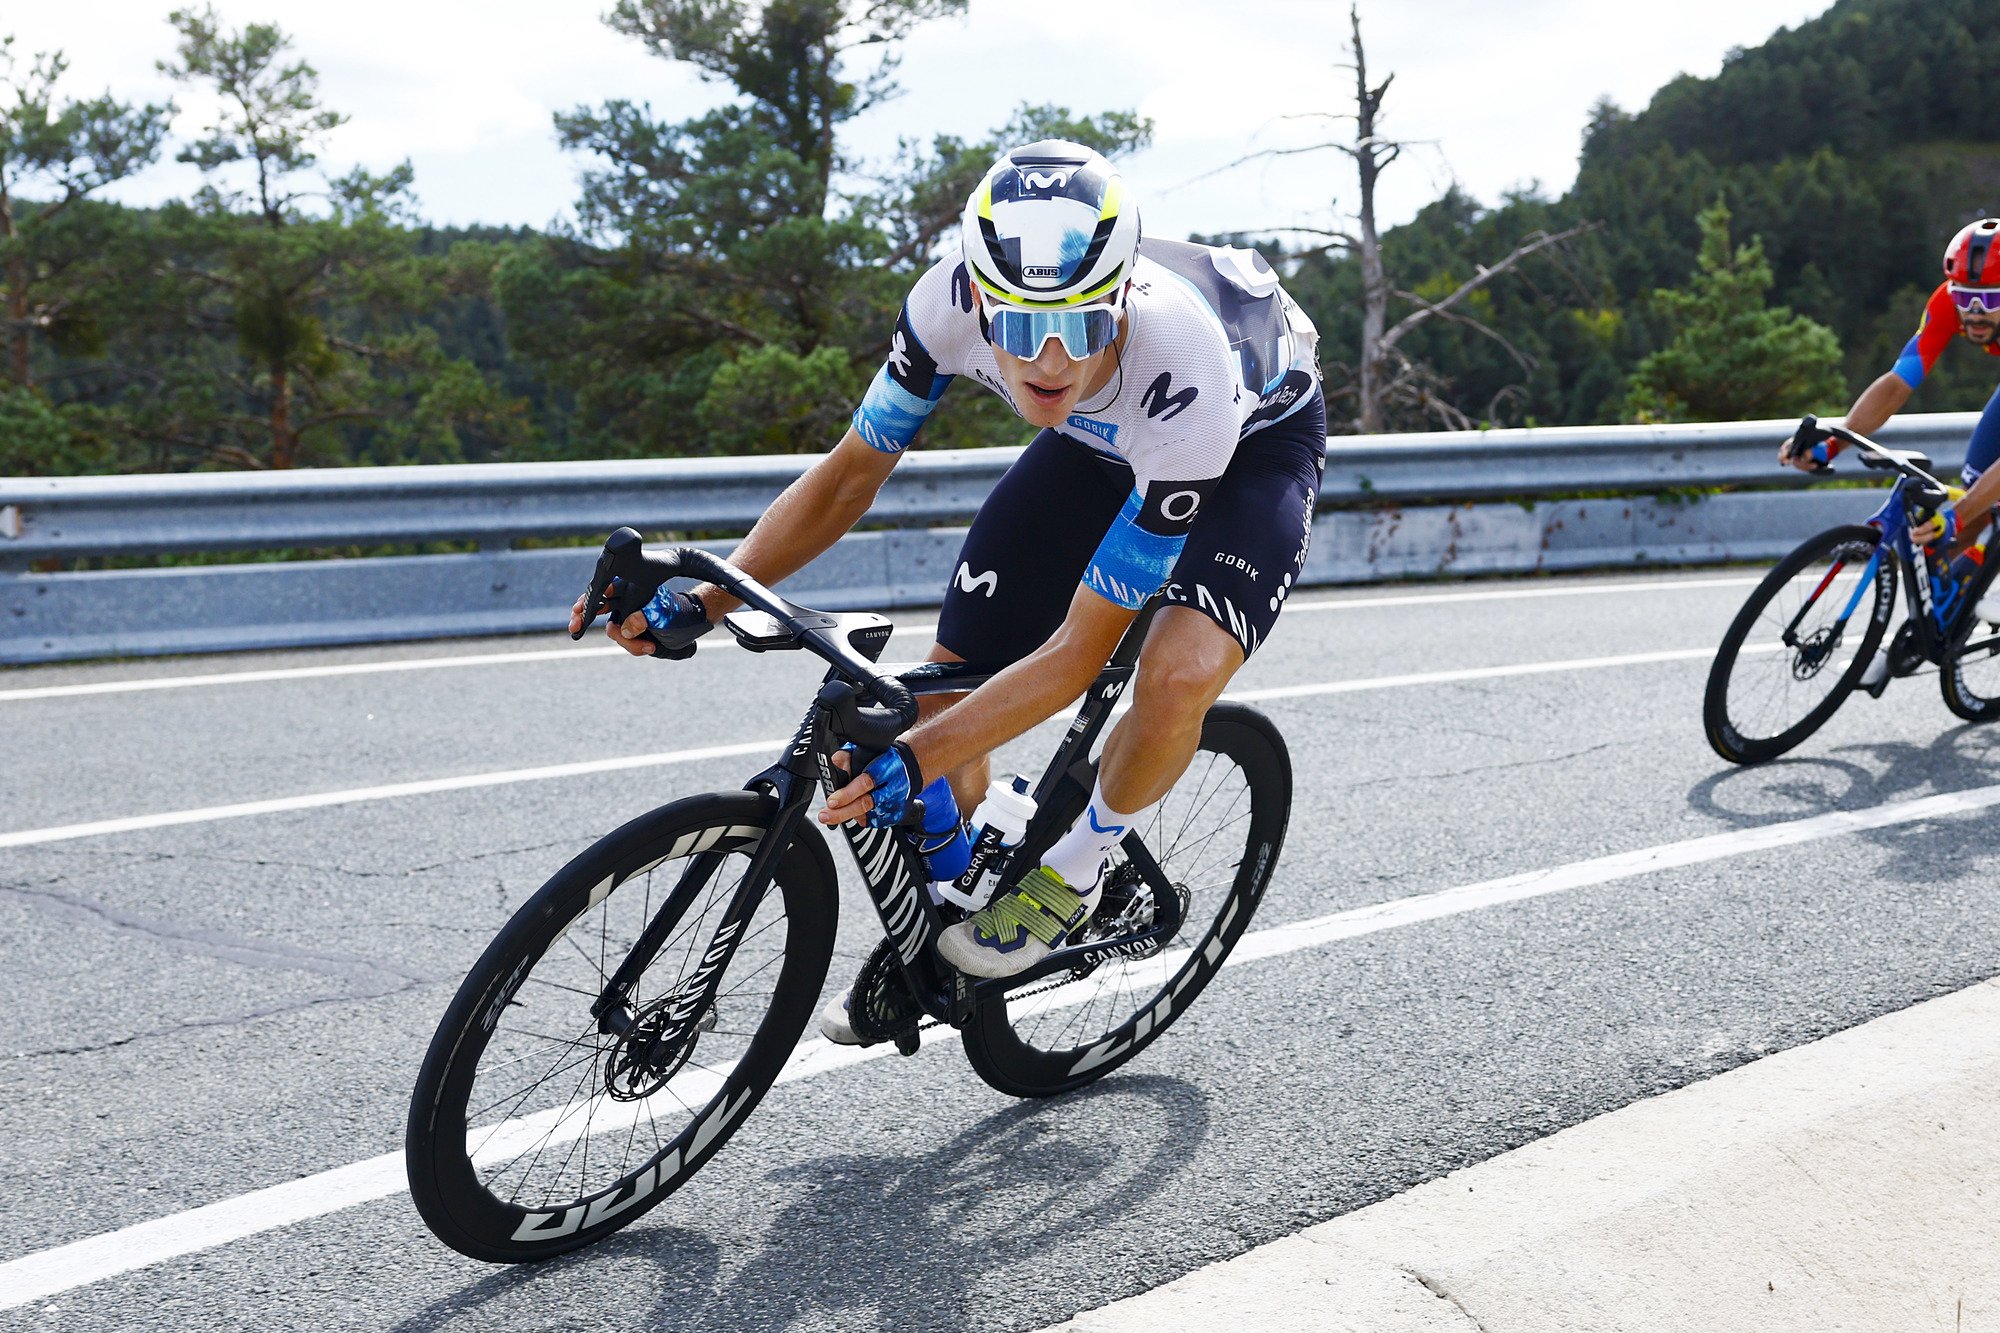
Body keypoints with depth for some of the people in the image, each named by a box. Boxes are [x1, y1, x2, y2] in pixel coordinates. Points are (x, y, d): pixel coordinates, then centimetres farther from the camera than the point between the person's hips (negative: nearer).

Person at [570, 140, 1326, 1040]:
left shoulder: (1182, 377, -44)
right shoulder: (956, 298, -33)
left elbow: (1079, 652, -37)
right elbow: (853, 469, -17)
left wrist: (914, 759, -46)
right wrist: (702, 602, -28)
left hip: (1256, 437, -4)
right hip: (1096, 438, 5)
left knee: (1180, 677, -34)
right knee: (952, 675, -4)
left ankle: (1073, 875, -2)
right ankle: (936, 937, 22)